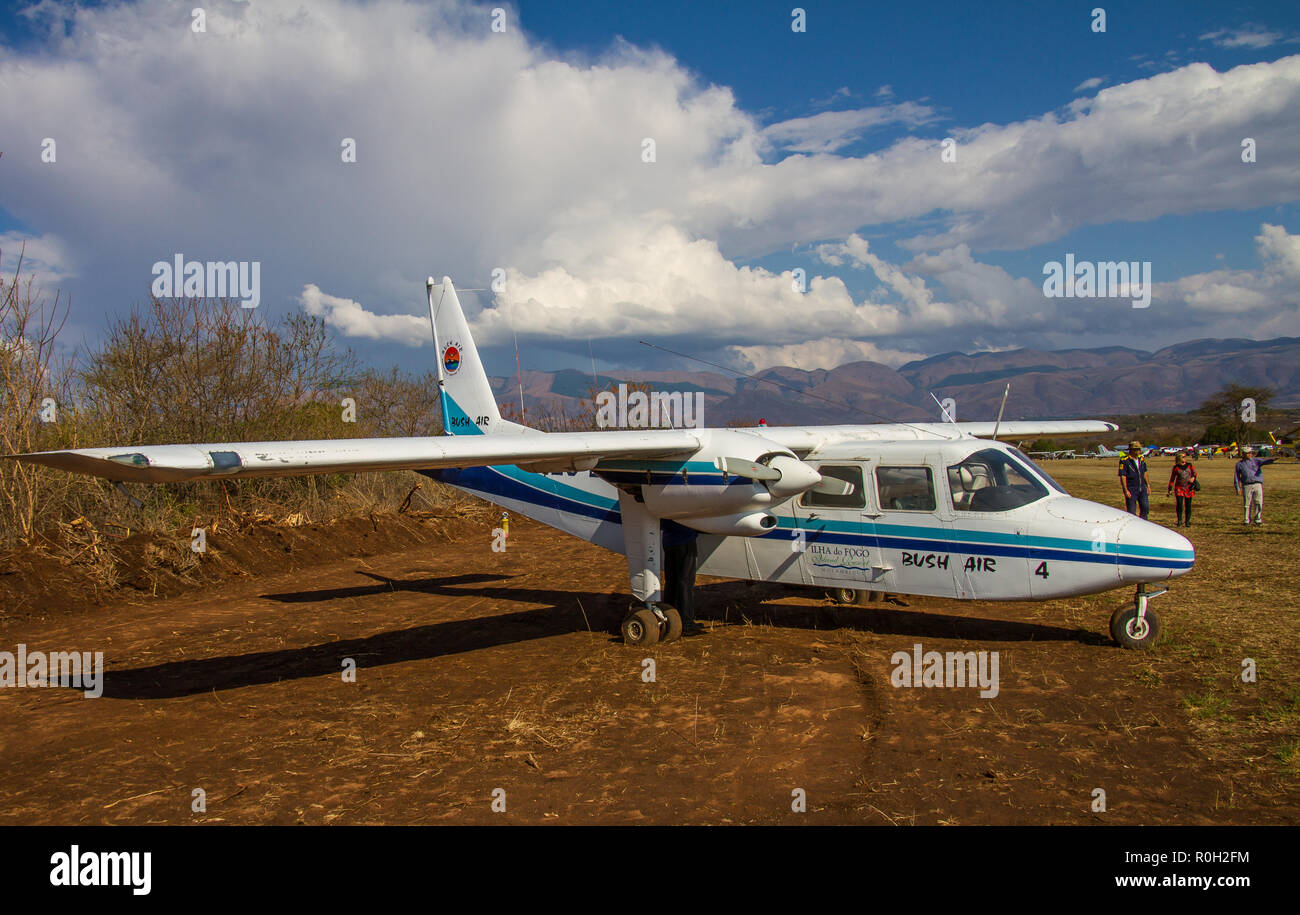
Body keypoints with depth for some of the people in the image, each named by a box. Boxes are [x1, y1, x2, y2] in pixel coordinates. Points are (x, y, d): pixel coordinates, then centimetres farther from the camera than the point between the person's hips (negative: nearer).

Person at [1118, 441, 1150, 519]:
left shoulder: (1141, 459, 8)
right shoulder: (1125, 461, -12)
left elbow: (1144, 473, 19)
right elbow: (1122, 476, -15)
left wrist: (1148, 485, 16)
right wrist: (1126, 491, -19)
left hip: (1142, 488, 6)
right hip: (1131, 490, -6)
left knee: (1145, 507, -2)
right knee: (1131, 511, -1)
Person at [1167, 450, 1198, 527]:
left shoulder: (1190, 465, 4)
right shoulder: (1175, 467, -1)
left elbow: (1194, 473, 15)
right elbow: (1172, 479, 4)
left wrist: (1193, 478, -9)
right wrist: (1170, 490, 2)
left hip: (1189, 487, 2)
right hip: (1179, 488, -2)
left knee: (1188, 505, 2)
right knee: (1179, 504, -11)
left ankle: (1187, 521, 13)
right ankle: (1179, 521, 3)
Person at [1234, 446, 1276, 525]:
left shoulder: (1256, 461, 9)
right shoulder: (1239, 464, 9)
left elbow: (1264, 461, -10)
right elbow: (1236, 476, 10)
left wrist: (1272, 459, -32)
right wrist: (1237, 488, 4)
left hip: (1257, 485, 0)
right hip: (1246, 485, 0)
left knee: (1258, 503, -3)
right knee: (1247, 504, 2)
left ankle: (1257, 518, 9)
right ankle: (1247, 519, 14)